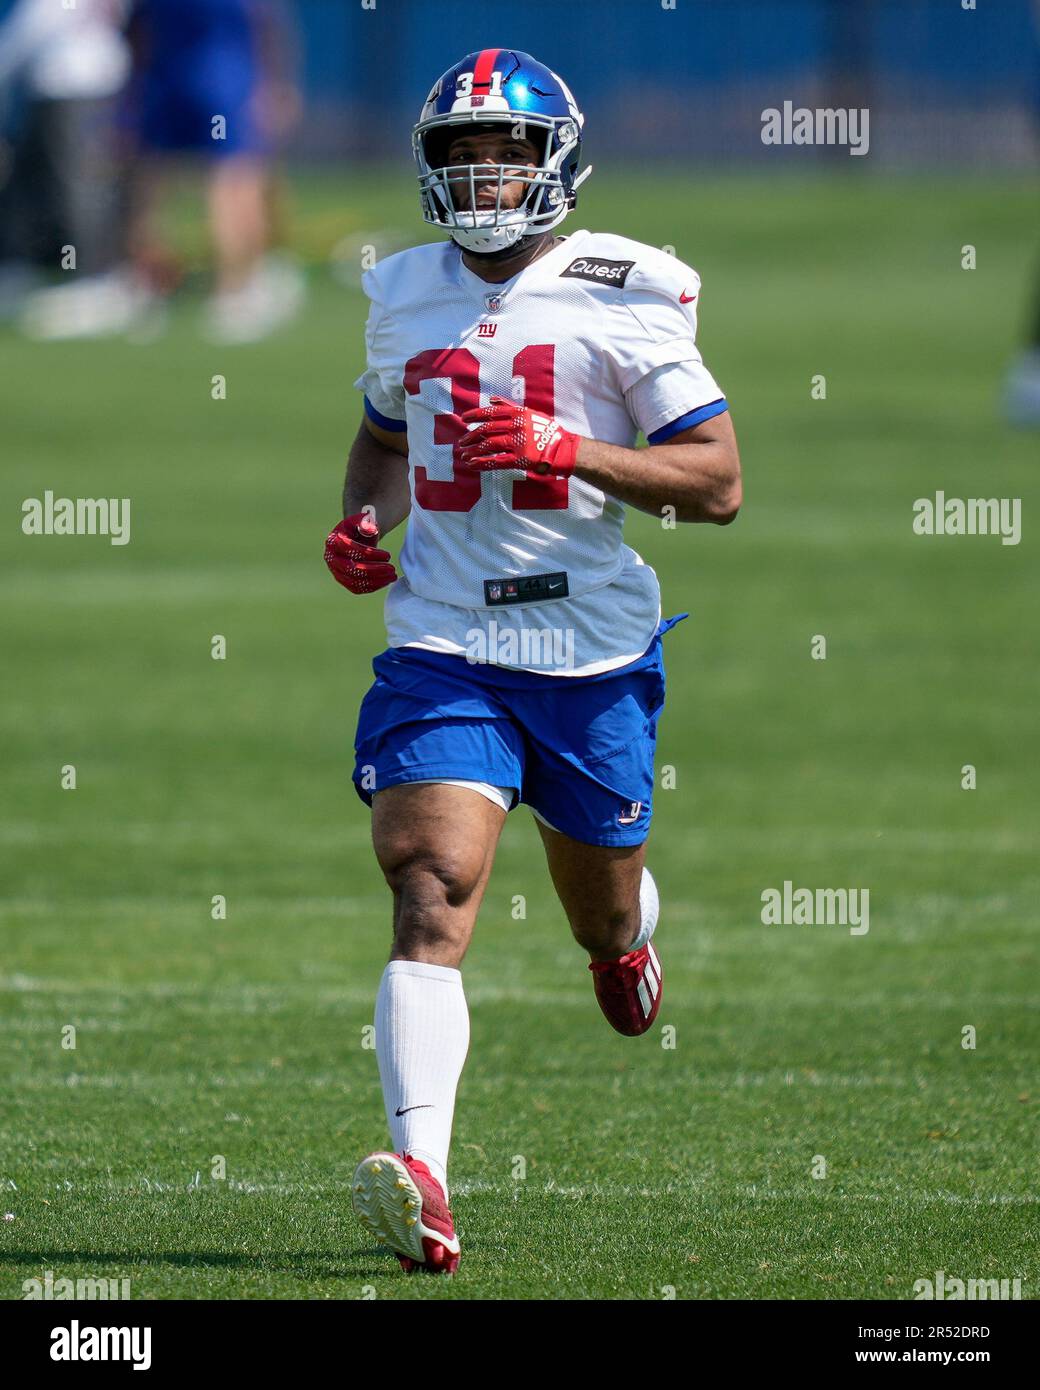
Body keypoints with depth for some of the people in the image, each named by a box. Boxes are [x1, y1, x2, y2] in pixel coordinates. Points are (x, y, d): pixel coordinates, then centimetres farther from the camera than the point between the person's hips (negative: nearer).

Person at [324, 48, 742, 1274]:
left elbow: (717, 483, -6)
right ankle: (423, 1186, -30)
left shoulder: (625, 296, -4)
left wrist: (566, 449, -19)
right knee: (432, 897, -19)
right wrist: (363, 521, 7)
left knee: (603, 916, 17)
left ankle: (626, 936, 57)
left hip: (592, 652, -1)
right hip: (443, 649, 1)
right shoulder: (405, 296, 10)